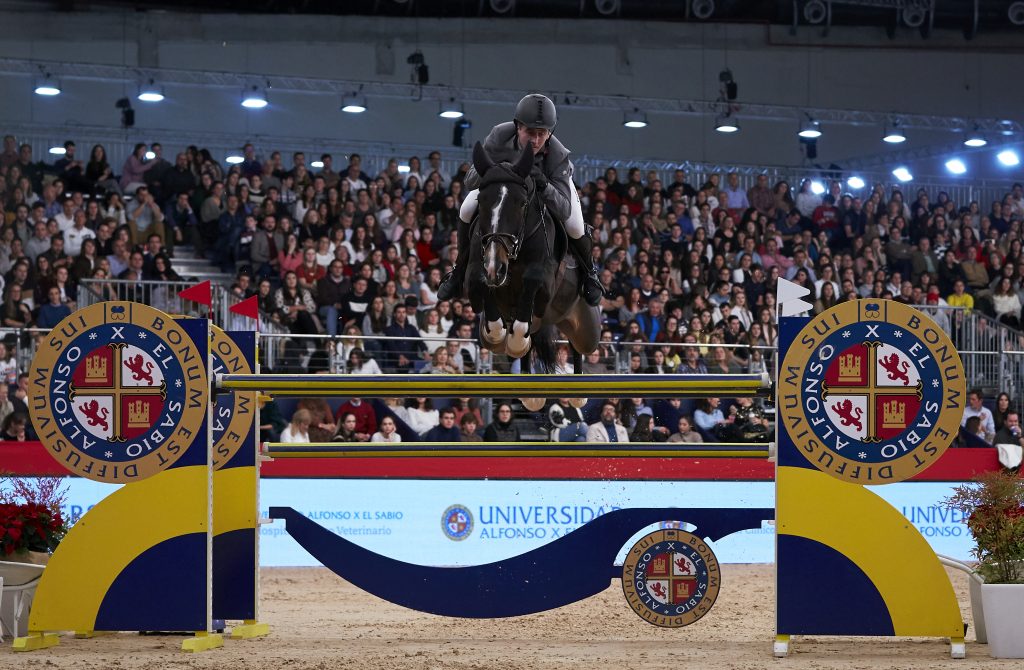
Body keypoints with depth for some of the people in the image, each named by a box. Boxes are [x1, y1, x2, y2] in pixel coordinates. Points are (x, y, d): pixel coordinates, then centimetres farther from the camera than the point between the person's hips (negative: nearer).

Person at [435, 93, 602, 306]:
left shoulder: (558, 156, -43)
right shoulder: (499, 136, -40)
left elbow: (564, 210, -45)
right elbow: (469, 182, -33)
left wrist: (544, 186, -64)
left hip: (552, 179, -1)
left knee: (575, 228, -20)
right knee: (467, 211, -17)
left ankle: (588, 273, 15)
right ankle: (459, 272, 7)